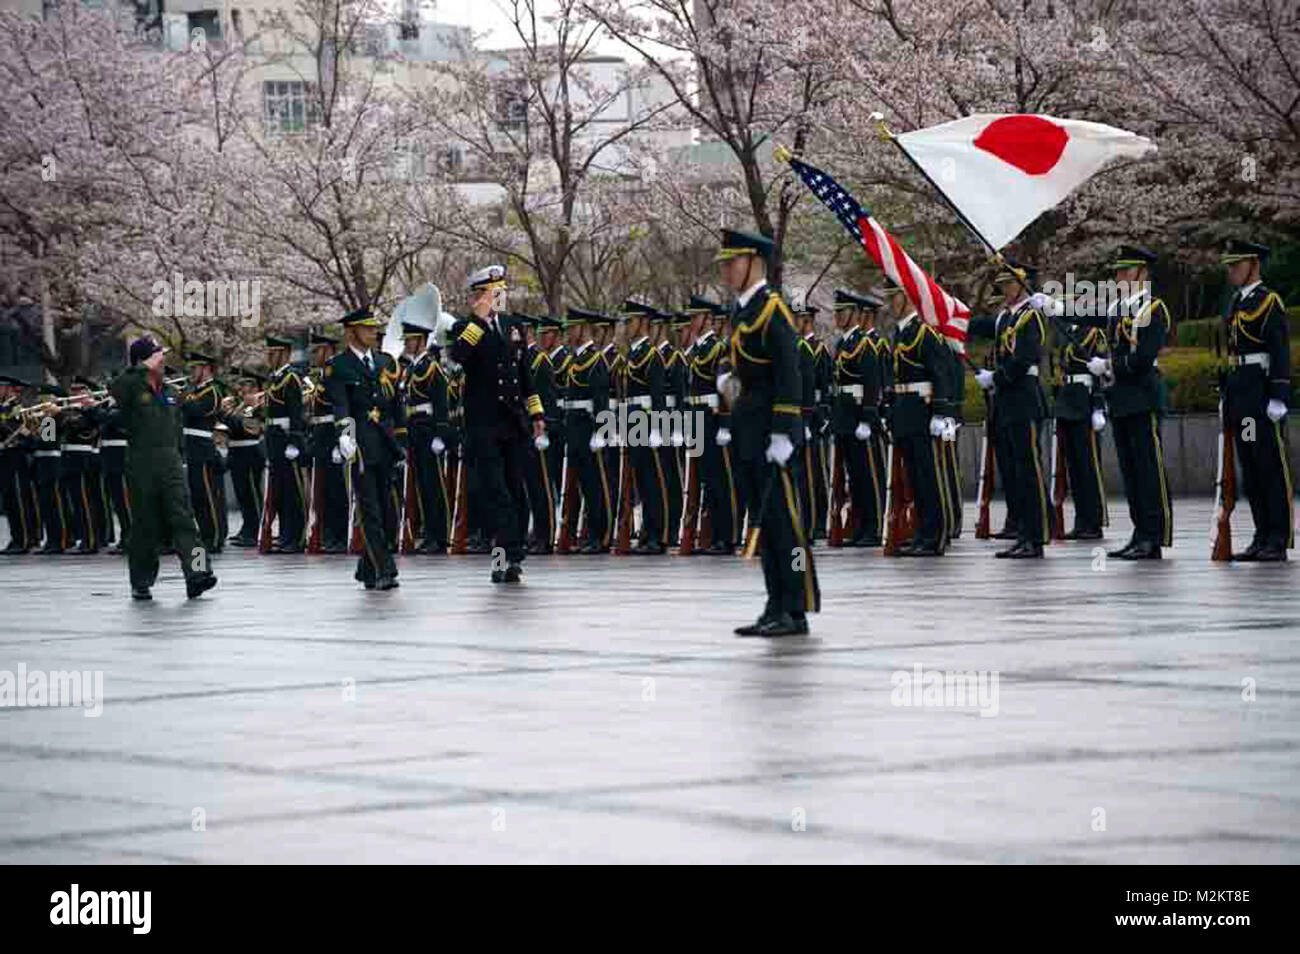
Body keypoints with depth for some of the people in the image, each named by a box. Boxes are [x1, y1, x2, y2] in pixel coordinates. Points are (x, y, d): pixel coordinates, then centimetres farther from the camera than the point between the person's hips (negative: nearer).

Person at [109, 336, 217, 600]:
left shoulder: (169, 392, 15)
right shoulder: (132, 389, -3)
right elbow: (115, 388, -27)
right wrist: (145, 368, -22)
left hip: (170, 464, 4)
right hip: (141, 467, -4)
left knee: (182, 519, -9)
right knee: (145, 526, 2)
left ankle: (196, 575, -20)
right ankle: (141, 583, 14)